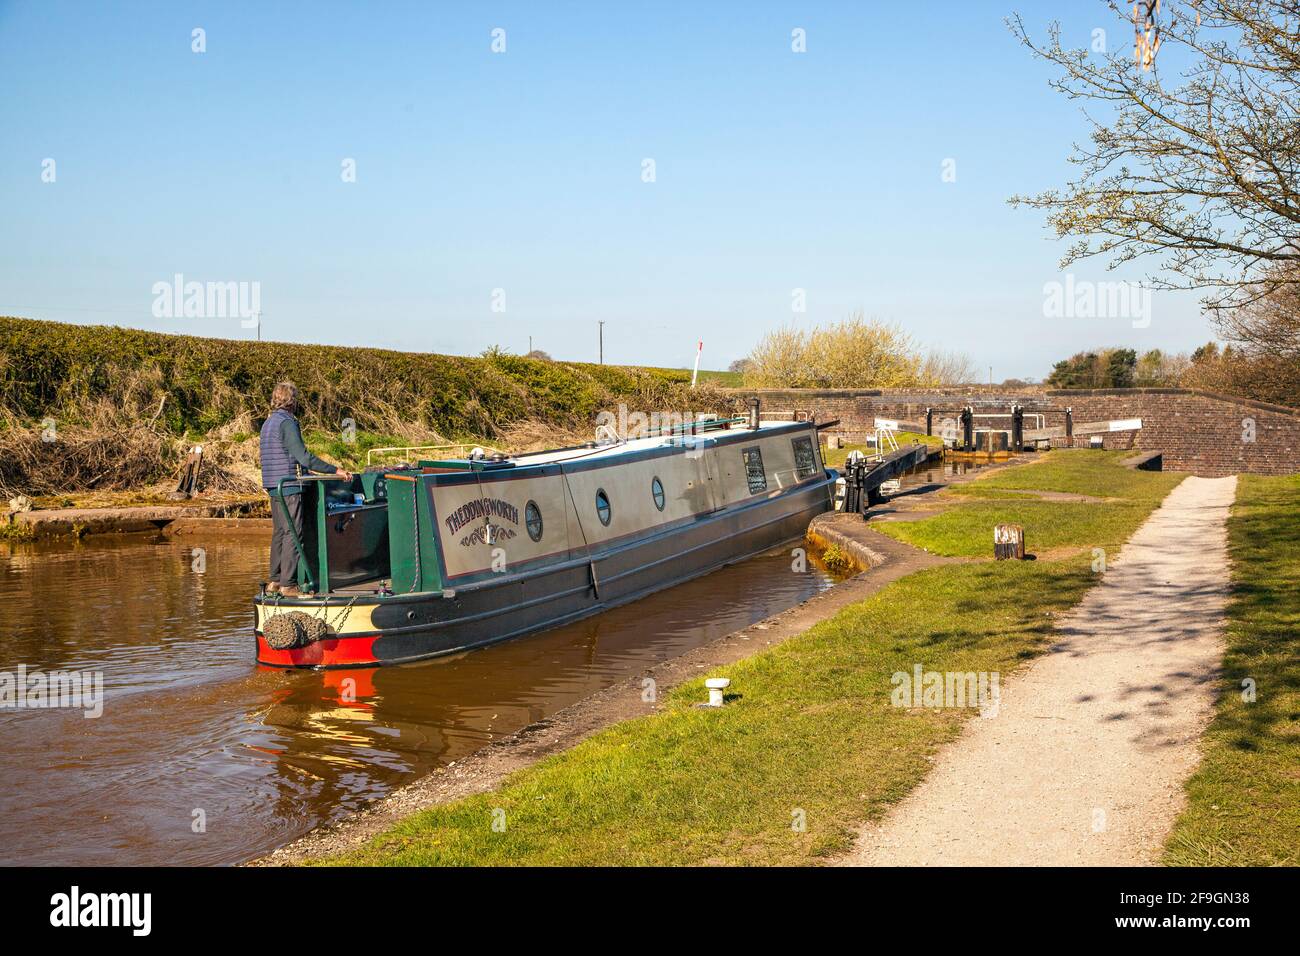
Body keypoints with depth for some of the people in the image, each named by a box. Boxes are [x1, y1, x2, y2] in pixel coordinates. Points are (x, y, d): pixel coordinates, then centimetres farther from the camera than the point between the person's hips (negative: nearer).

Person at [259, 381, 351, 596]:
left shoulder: (268, 423, 16)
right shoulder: (287, 423, -14)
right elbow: (304, 457, -22)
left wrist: (305, 471, 31)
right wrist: (335, 470, -20)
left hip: (274, 487, 10)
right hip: (289, 486, -10)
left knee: (279, 532, 13)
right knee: (292, 534, -7)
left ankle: (275, 581, 17)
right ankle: (288, 584, -8)